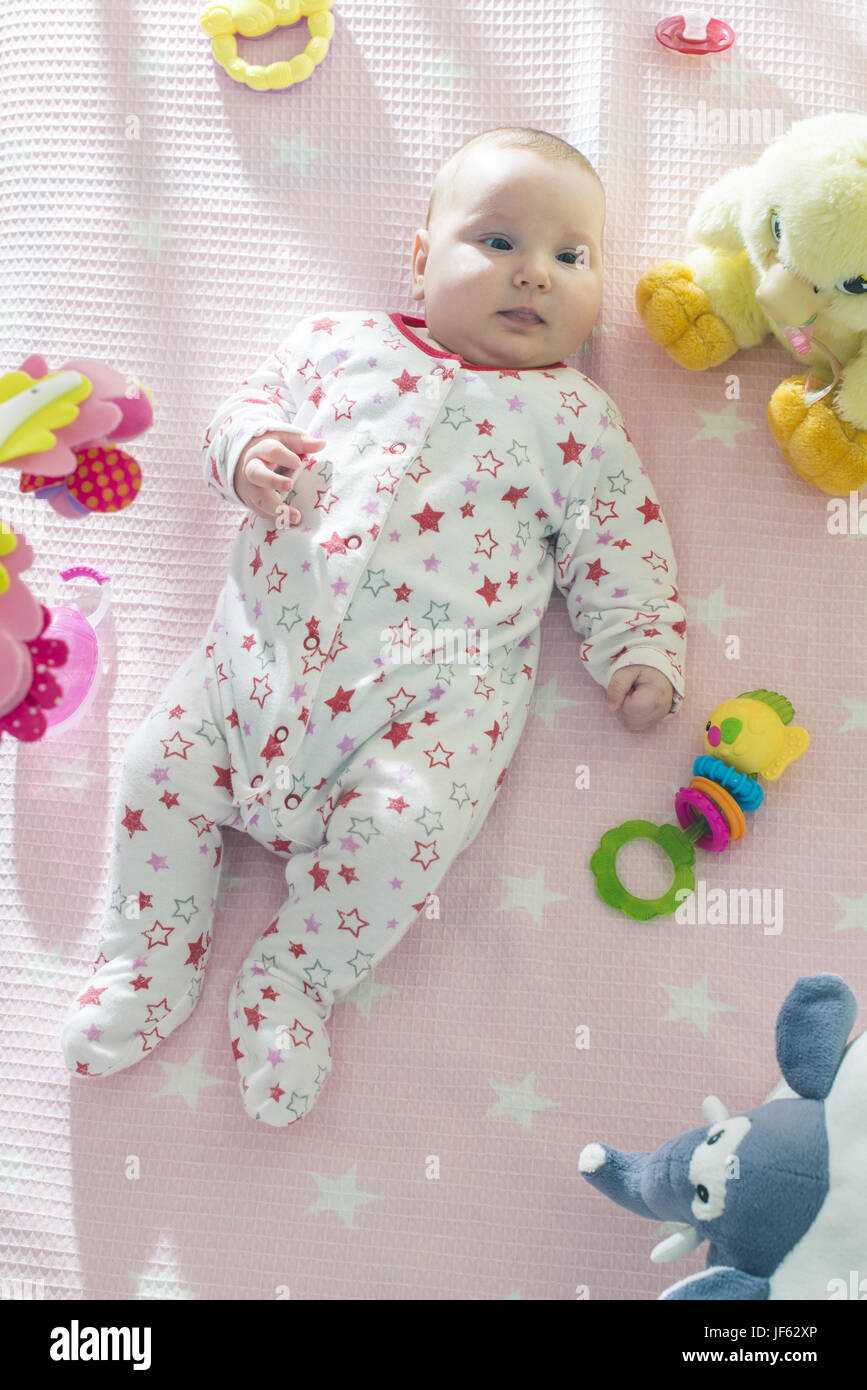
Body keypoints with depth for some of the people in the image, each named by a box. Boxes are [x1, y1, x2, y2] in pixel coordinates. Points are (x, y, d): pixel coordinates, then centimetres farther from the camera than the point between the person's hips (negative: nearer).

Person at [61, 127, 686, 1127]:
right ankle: (151, 956, 17)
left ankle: (292, 980, 1)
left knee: (409, 813, -23)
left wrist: (641, 650, 0)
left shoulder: (571, 415, 10)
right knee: (162, 759, -4)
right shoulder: (341, 345, 14)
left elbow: (620, 540, 10)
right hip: (274, 635, 3)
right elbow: (254, 399, 19)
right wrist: (248, 448, -4)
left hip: (443, 673, -2)